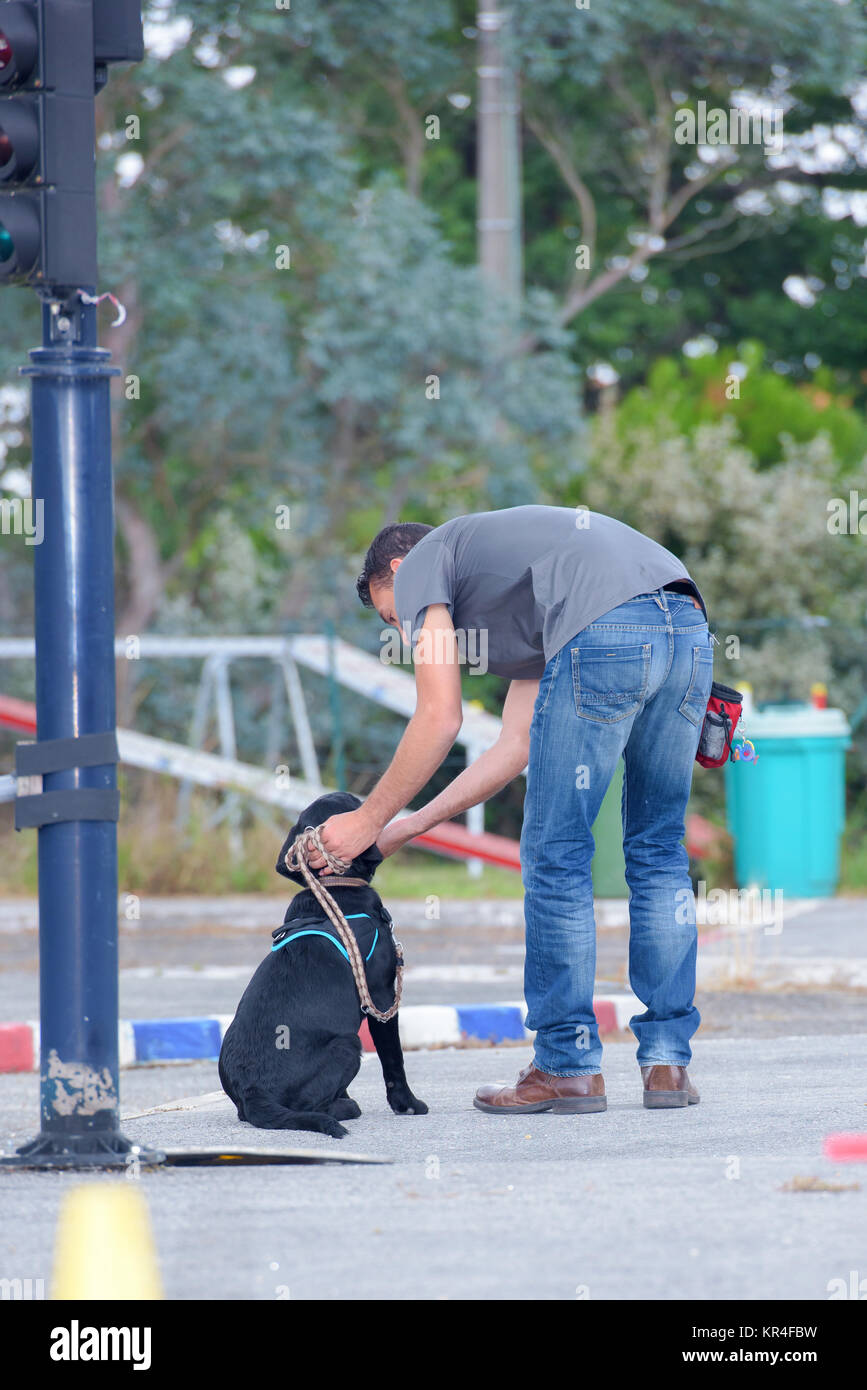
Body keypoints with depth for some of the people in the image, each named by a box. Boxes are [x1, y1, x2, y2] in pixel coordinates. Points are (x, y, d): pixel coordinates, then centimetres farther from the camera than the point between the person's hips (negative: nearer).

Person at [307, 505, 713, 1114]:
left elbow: (440, 720, 11)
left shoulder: (421, 564, 21)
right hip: (690, 626, 8)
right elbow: (518, 746, 35)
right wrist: (406, 828, 38)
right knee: (658, 851, 17)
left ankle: (569, 1067, 9)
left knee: (557, 856, 5)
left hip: (606, 629, -8)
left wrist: (369, 820, 20)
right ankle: (668, 1062, 16)